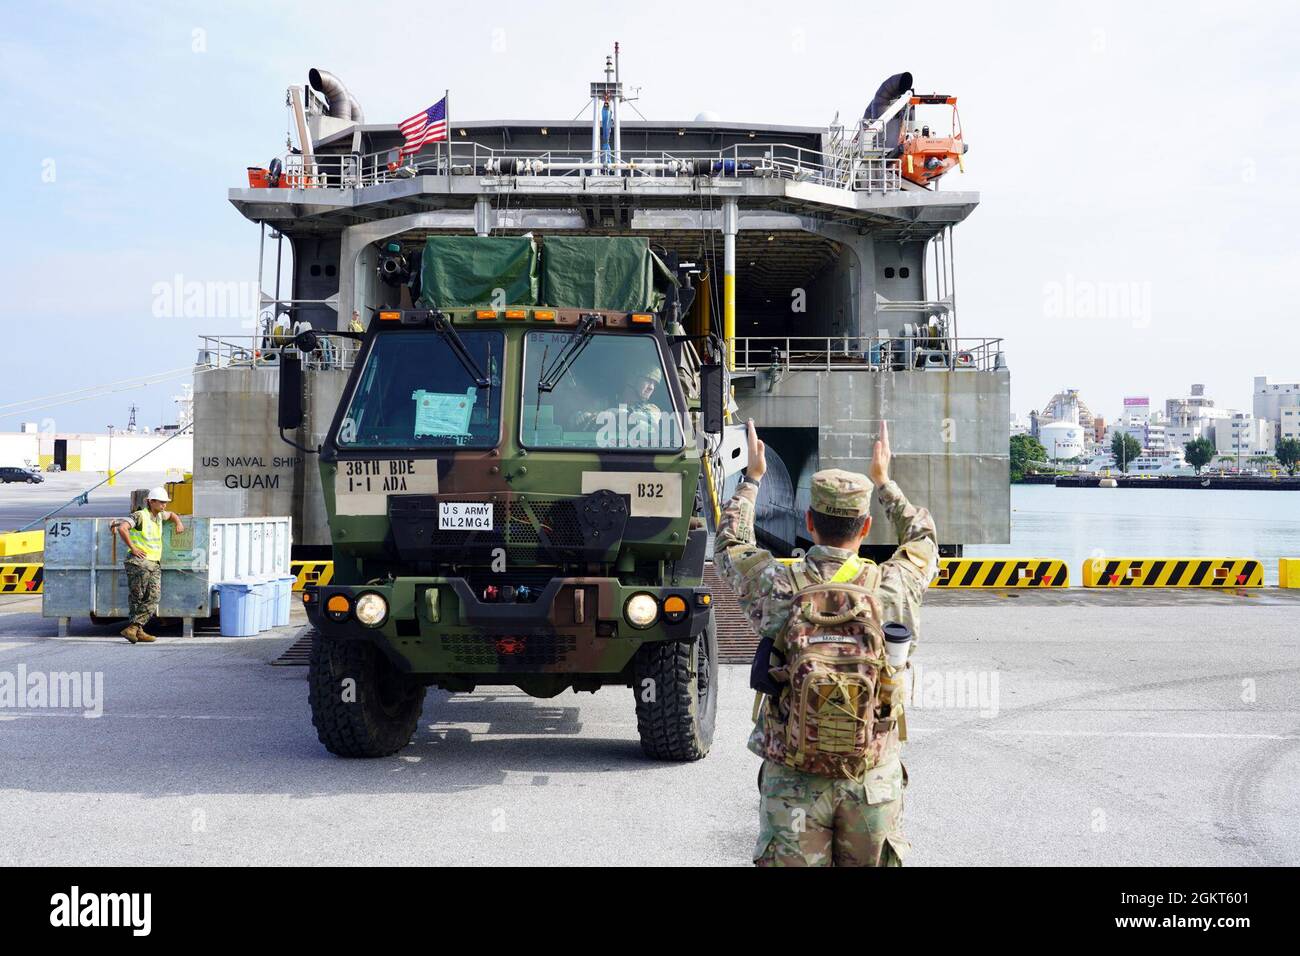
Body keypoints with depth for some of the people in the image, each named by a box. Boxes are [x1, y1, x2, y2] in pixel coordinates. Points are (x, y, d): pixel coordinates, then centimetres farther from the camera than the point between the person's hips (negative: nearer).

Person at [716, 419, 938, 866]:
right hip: (874, 778, 1)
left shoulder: (776, 588, -10)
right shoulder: (893, 588, -8)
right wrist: (884, 481, 28)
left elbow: (730, 543, 12)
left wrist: (751, 479, 25)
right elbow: (923, 538, 16)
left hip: (792, 777, -1)